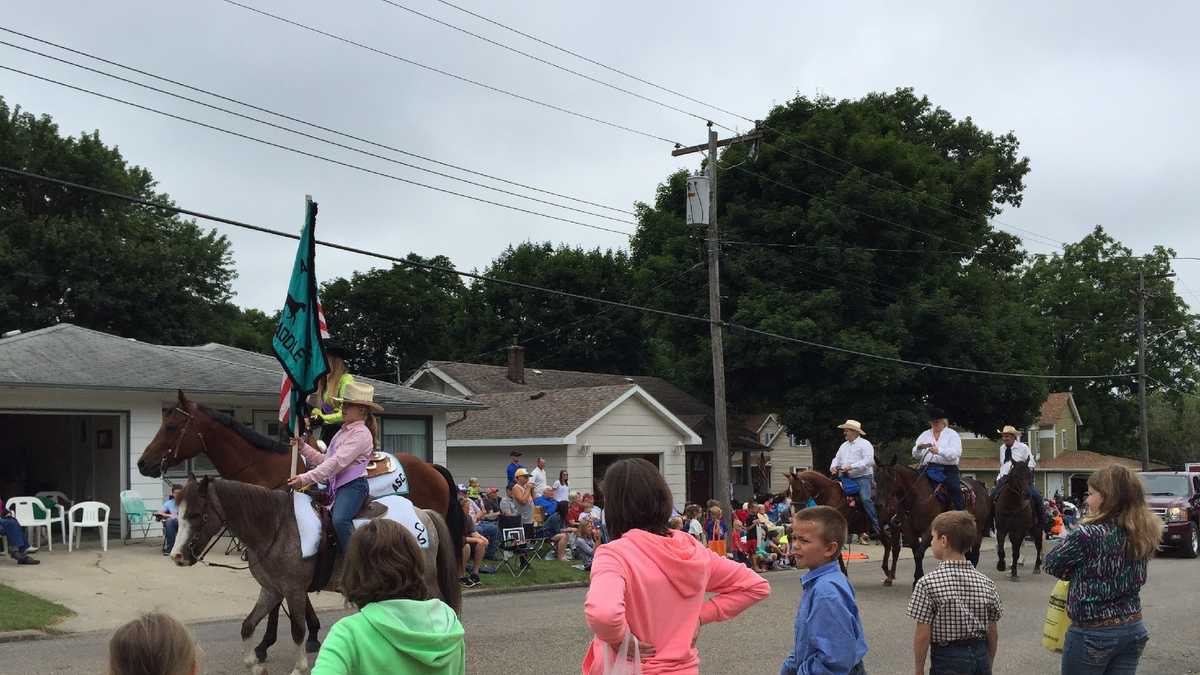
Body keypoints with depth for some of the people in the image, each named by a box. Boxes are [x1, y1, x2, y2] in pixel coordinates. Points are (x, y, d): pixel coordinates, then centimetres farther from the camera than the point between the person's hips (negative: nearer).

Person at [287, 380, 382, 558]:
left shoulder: (361, 434, -10)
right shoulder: (343, 431, 21)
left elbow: (337, 463, -19)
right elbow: (325, 460, 24)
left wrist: (306, 478, -24)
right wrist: (303, 447, 13)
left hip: (352, 485, -10)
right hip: (336, 486, 10)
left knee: (340, 519, -33)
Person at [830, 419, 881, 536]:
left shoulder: (865, 444, -3)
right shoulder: (844, 446, 22)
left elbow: (868, 460, -15)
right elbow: (837, 459, 24)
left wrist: (851, 467, -24)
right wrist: (833, 467, 0)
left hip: (862, 477, -7)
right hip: (845, 478, 7)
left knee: (865, 499, -24)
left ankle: (876, 527, -20)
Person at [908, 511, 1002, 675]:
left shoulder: (928, 583, -15)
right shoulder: (986, 583, -2)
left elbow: (922, 636, -14)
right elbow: (992, 634, 4)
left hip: (948, 658, -4)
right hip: (981, 657, 5)